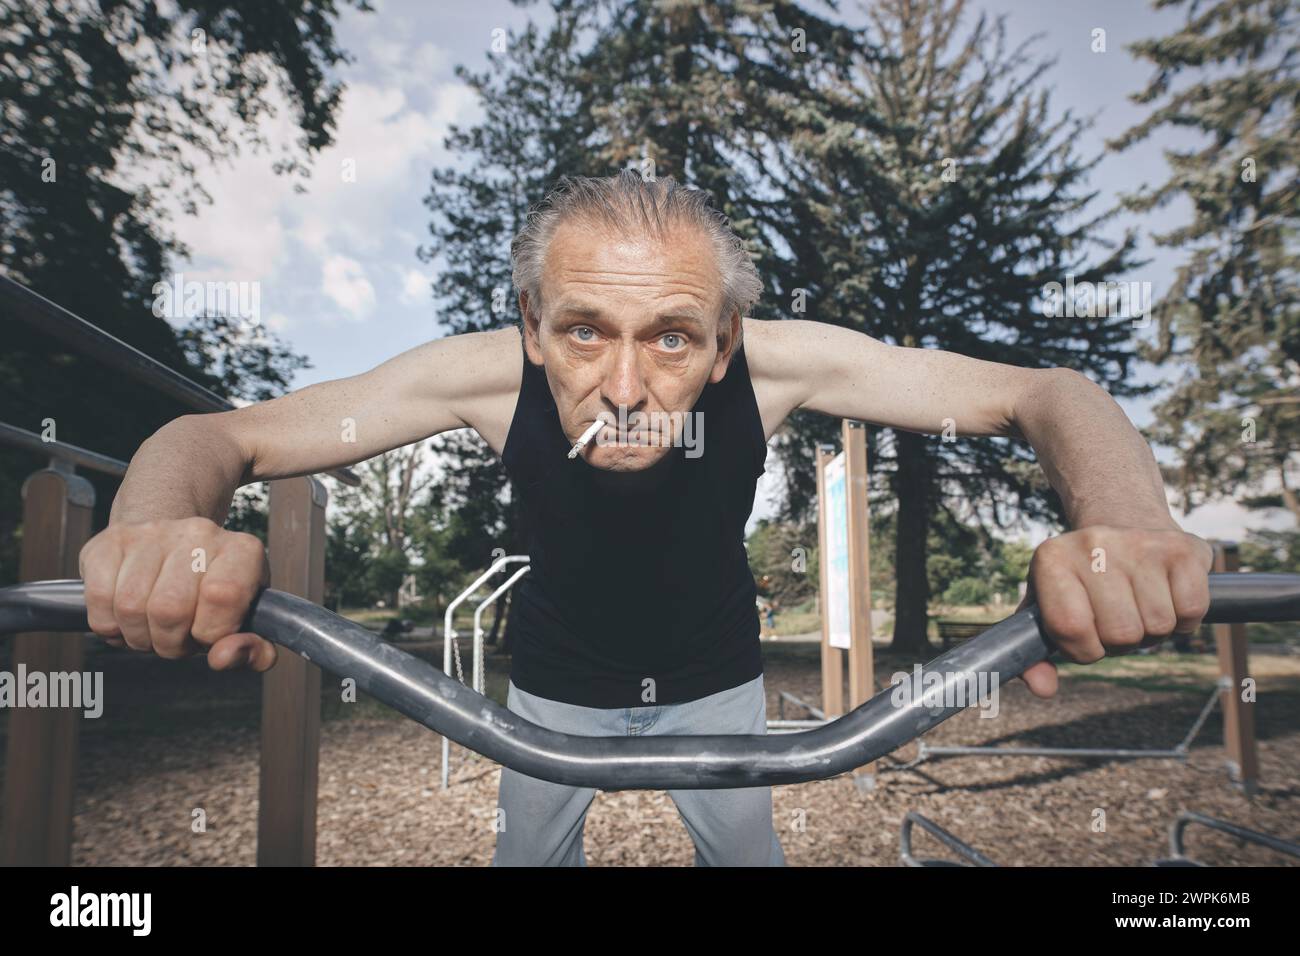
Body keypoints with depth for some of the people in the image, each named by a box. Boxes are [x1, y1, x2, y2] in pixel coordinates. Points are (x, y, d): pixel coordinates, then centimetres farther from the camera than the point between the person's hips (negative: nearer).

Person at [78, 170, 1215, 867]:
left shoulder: (773, 362, -31)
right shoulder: (493, 374, -32)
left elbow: (1046, 396, -28)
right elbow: (223, 436, -28)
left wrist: (1122, 525, -51)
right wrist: (161, 526, -53)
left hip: (715, 673, 0)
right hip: (557, 680, 1)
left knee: (748, 845, 20)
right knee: (531, 851, 20)